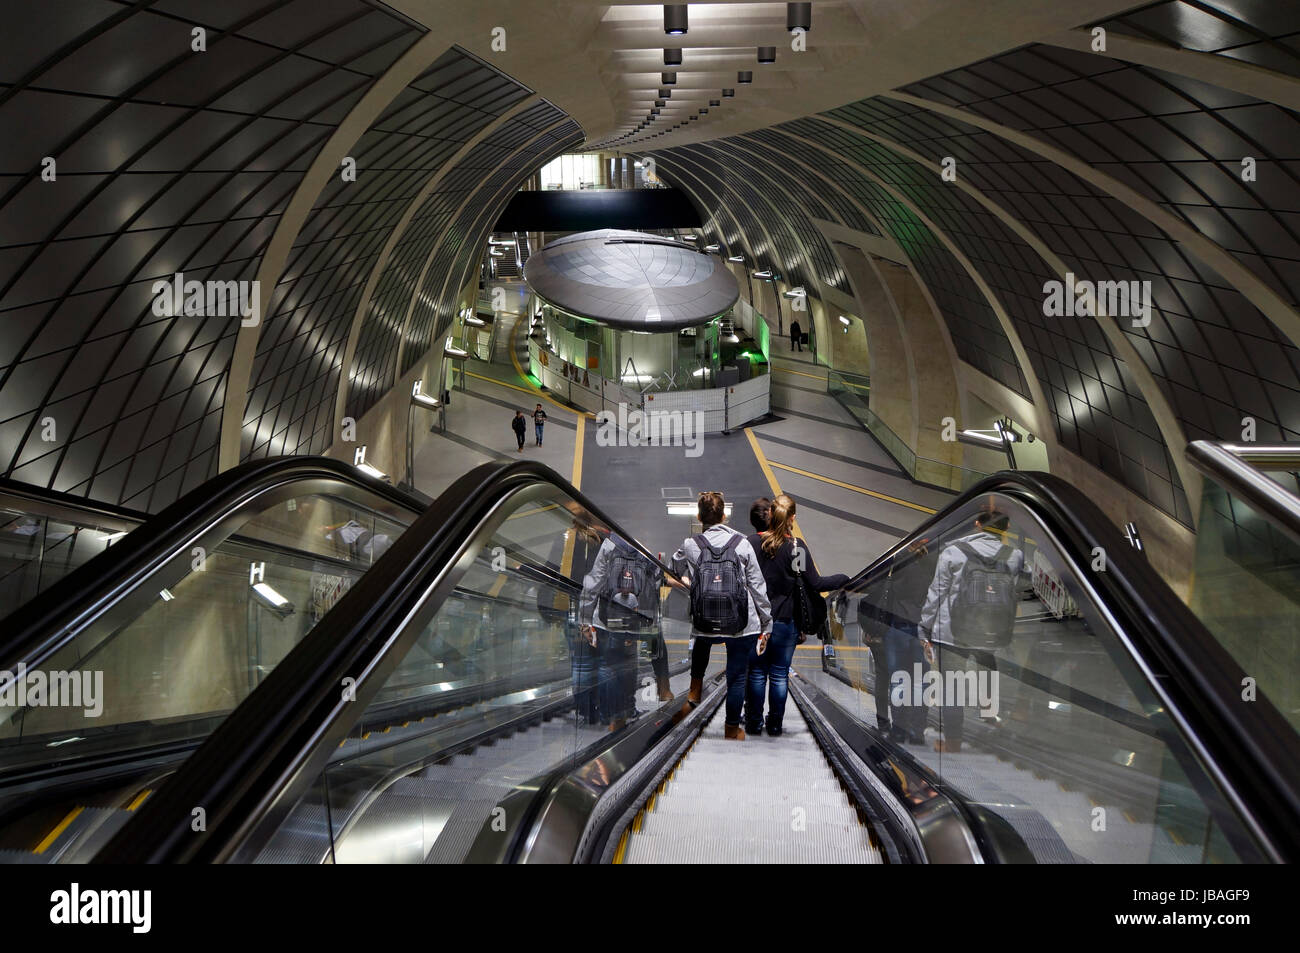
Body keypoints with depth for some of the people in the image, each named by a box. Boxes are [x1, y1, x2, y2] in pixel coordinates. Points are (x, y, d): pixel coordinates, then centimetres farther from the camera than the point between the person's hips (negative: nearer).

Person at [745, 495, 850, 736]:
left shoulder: (753, 542, -8)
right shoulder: (796, 546, -11)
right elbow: (815, 584, -11)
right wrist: (845, 578, 1)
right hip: (785, 621, -1)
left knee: (756, 673, 11)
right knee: (779, 674, 10)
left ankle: (753, 723, 19)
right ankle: (775, 724, 17)